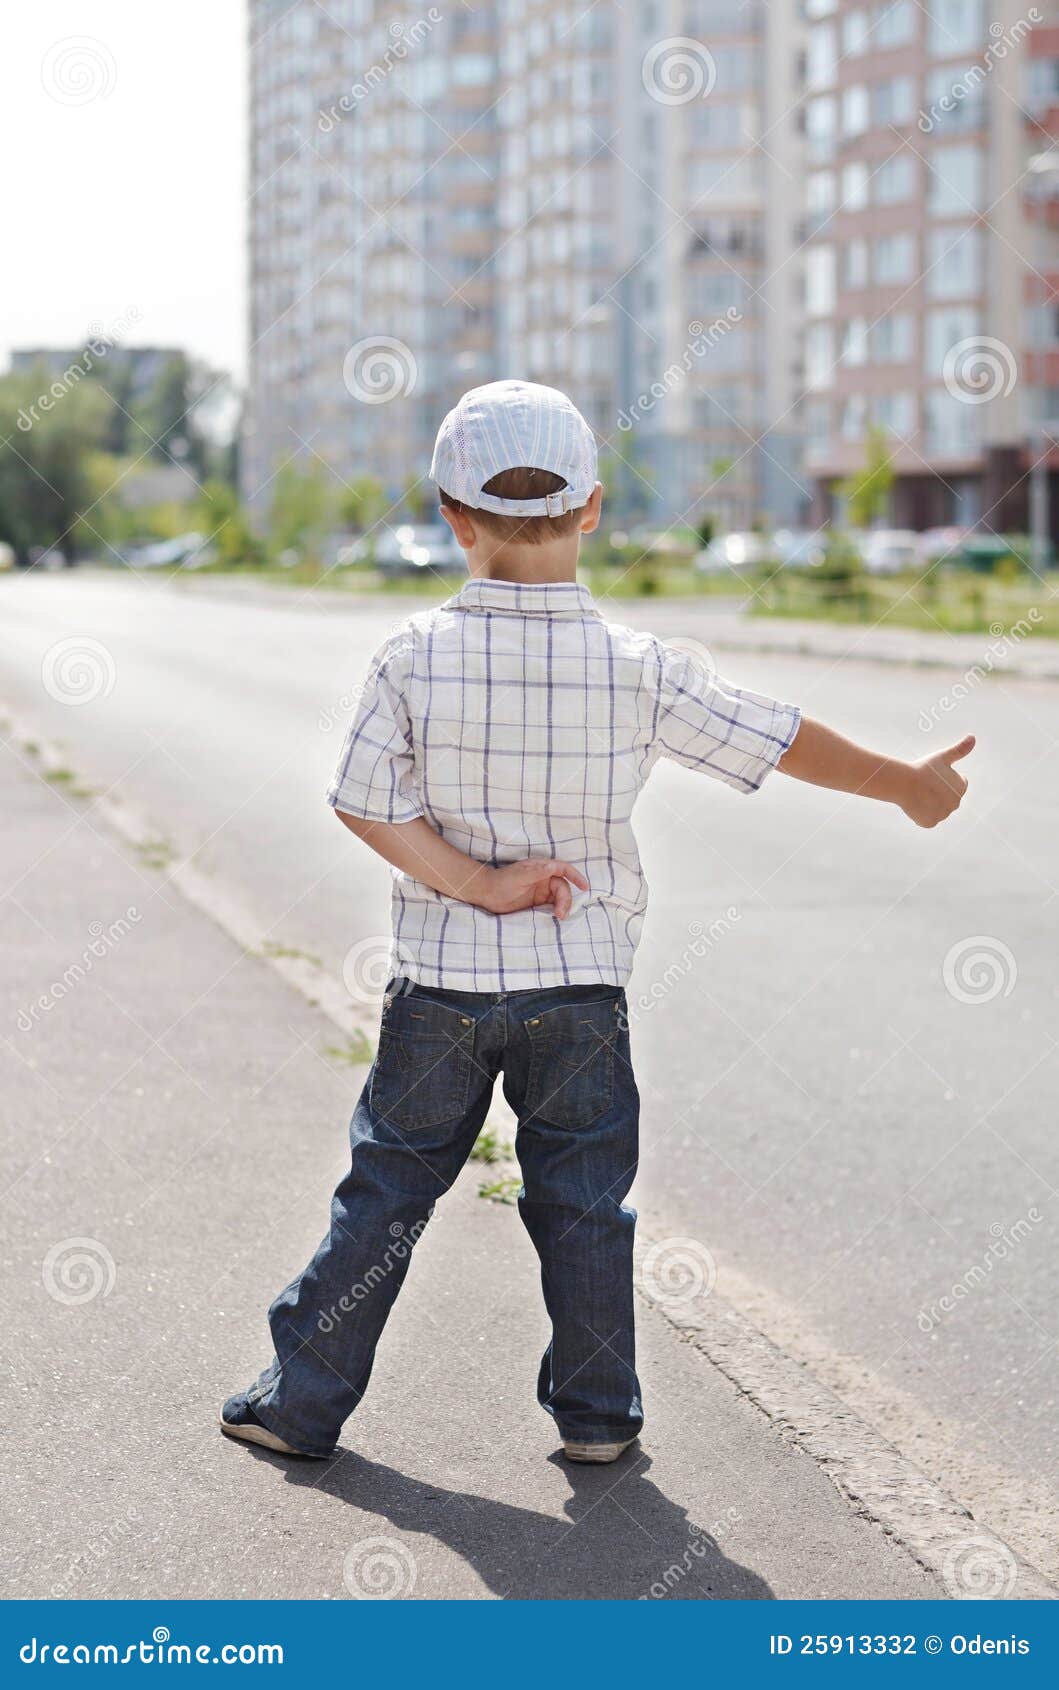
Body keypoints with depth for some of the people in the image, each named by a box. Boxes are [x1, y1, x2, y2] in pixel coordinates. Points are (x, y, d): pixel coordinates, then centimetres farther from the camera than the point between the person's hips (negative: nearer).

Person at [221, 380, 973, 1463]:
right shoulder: (639, 668, -10)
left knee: (388, 1189, 11)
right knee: (584, 1199, 12)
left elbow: (365, 806, -11)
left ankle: (302, 1398, 19)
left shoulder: (417, 656, -10)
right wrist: (908, 784, 11)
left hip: (441, 982, 0)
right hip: (582, 984, 0)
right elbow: (782, 743, -2)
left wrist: (476, 884, -10)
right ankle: (596, 1413, 21)